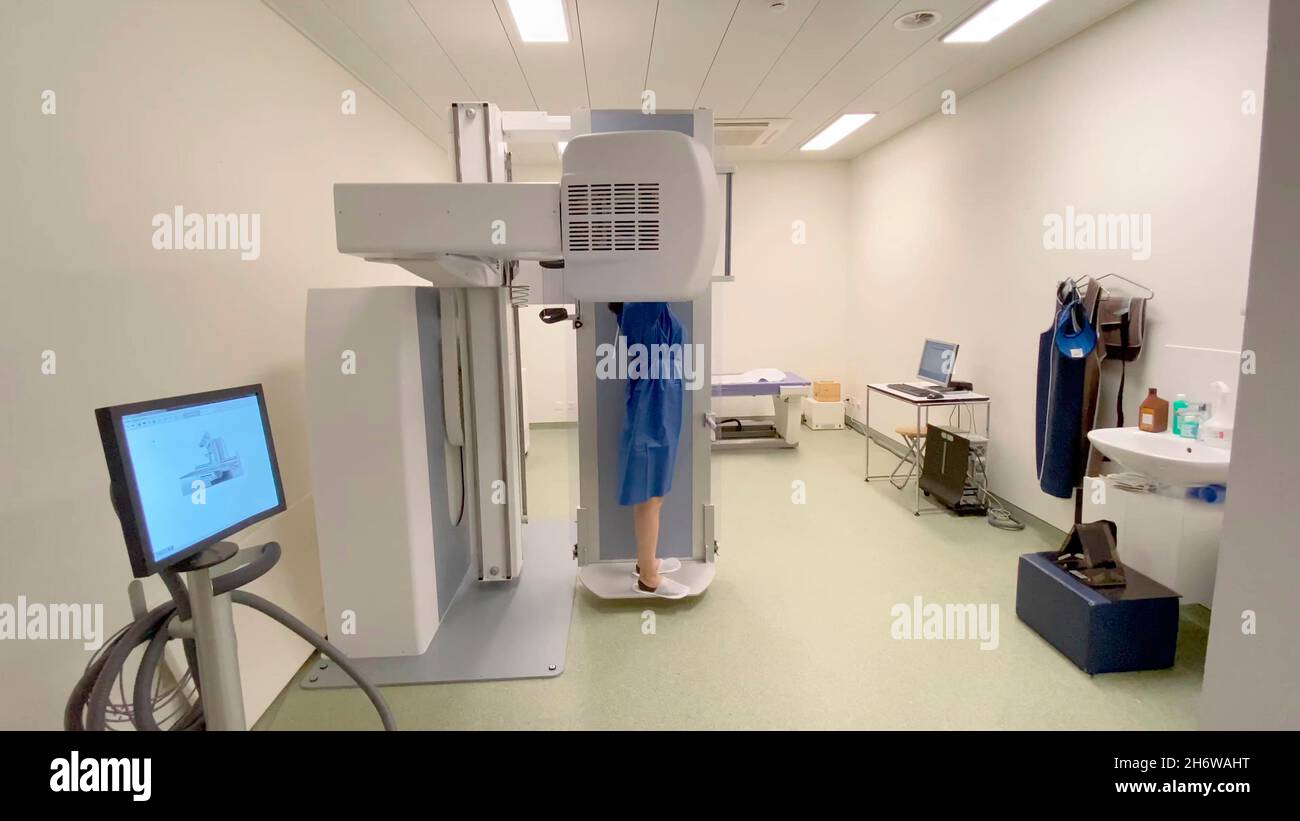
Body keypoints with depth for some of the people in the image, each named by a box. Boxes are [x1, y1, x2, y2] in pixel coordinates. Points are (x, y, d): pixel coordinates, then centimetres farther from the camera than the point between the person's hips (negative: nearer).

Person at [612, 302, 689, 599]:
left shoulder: (647, 310, 11)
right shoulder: (641, 308, -17)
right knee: (650, 499, 2)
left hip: (657, 416, 10)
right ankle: (648, 578, 16)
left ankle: (646, 561, 35)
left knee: (652, 497, 20)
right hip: (650, 419, -10)